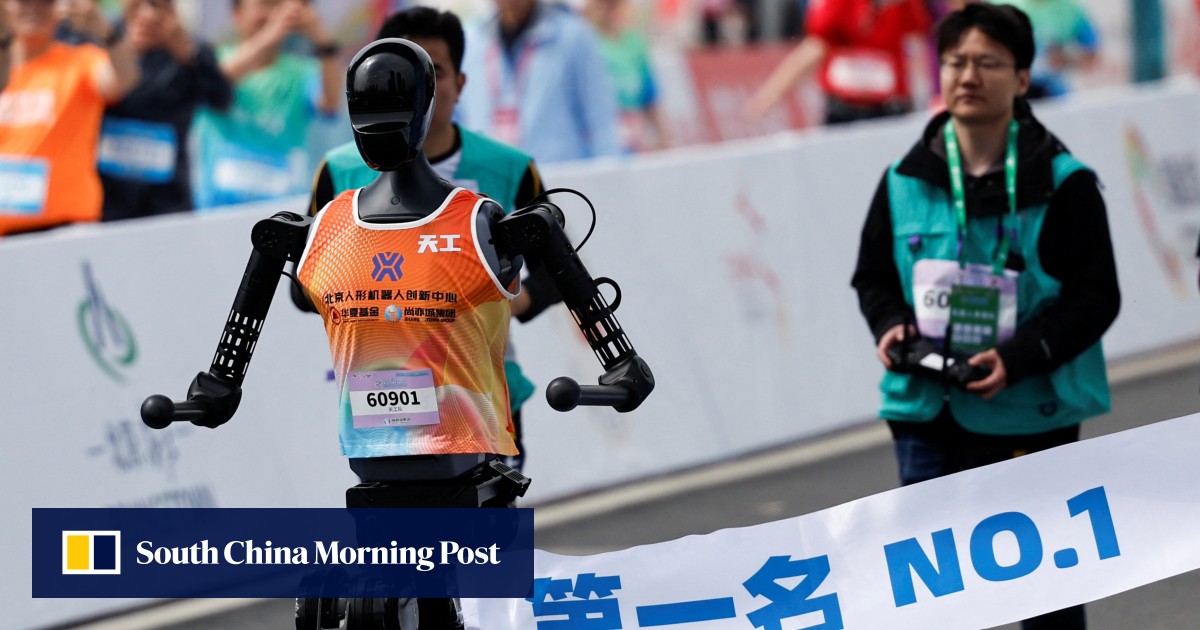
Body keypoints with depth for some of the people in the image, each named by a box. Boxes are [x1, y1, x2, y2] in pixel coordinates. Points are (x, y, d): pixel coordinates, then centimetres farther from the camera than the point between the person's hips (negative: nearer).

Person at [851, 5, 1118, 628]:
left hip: (1030, 418, -3)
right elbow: (873, 277, 14)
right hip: (926, 414, 3)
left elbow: (1096, 295, -8)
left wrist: (1017, 357, -21)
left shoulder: (1061, 183, -9)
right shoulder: (905, 181, 2)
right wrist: (892, 326, -8)